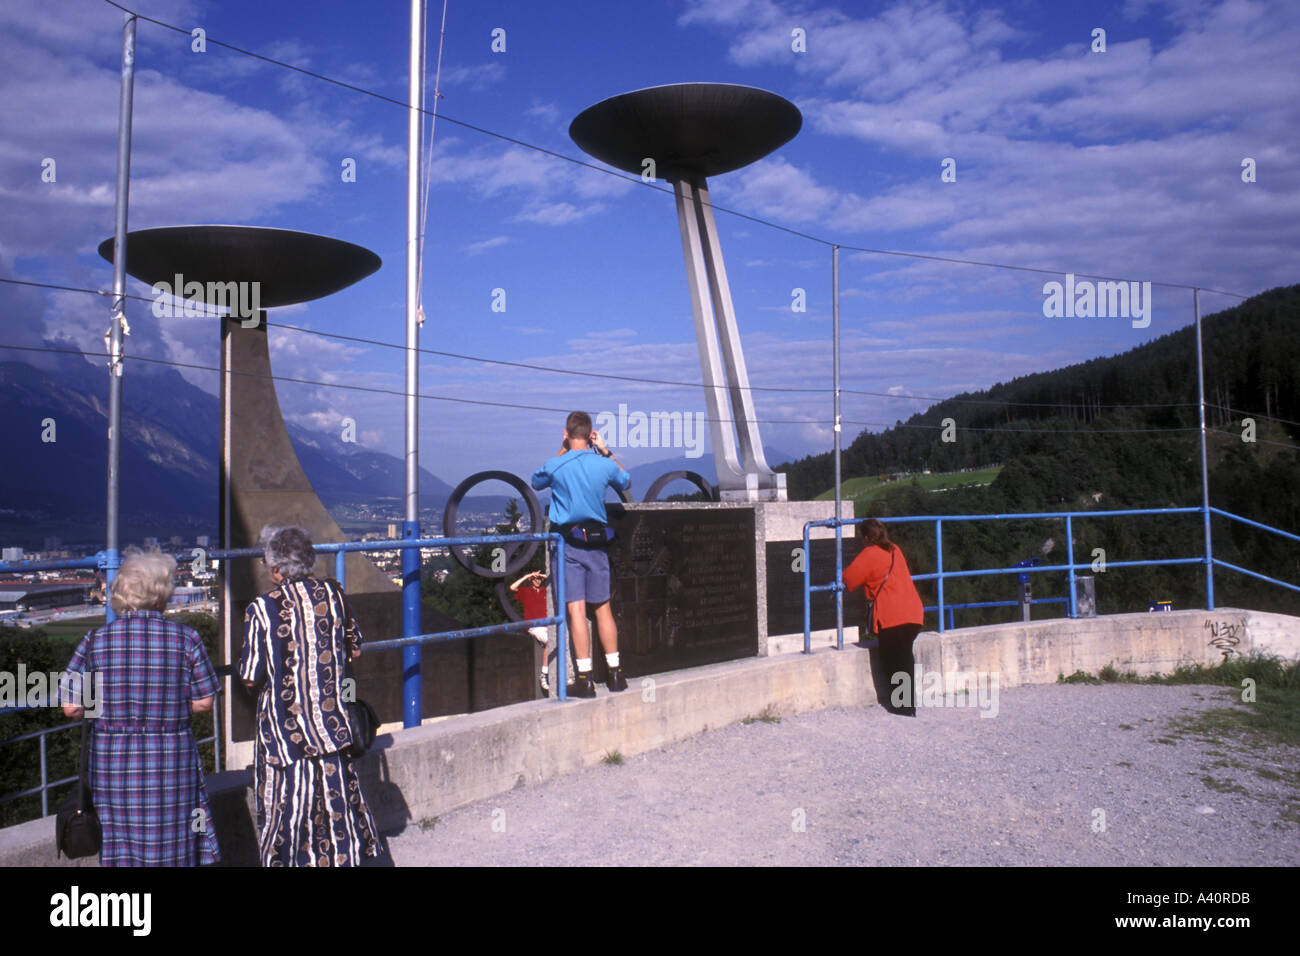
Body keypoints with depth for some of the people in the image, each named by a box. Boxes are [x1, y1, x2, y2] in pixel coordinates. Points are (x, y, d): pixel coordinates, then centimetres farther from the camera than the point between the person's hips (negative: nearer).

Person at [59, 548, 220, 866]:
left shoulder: (95, 641, -3)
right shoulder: (186, 639, -6)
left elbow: (71, 707, -3)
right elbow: (204, 702, -4)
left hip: (112, 761, 1)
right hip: (170, 763, -1)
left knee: (120, 850, 11)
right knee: (172, 849, 11)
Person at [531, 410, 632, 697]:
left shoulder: (556, 466, -8)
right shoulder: (604, 465, -1)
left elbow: (536, 482, 15)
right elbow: (626, 482, 21)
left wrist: (561, 451, 15)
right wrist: (606, 451, 19)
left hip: (567, 543, -3)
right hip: (596, 542, 3)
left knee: (576, 609, -4)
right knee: (603, 607, 12)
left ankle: (585, 679, -5)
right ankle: (615, 673, 18)